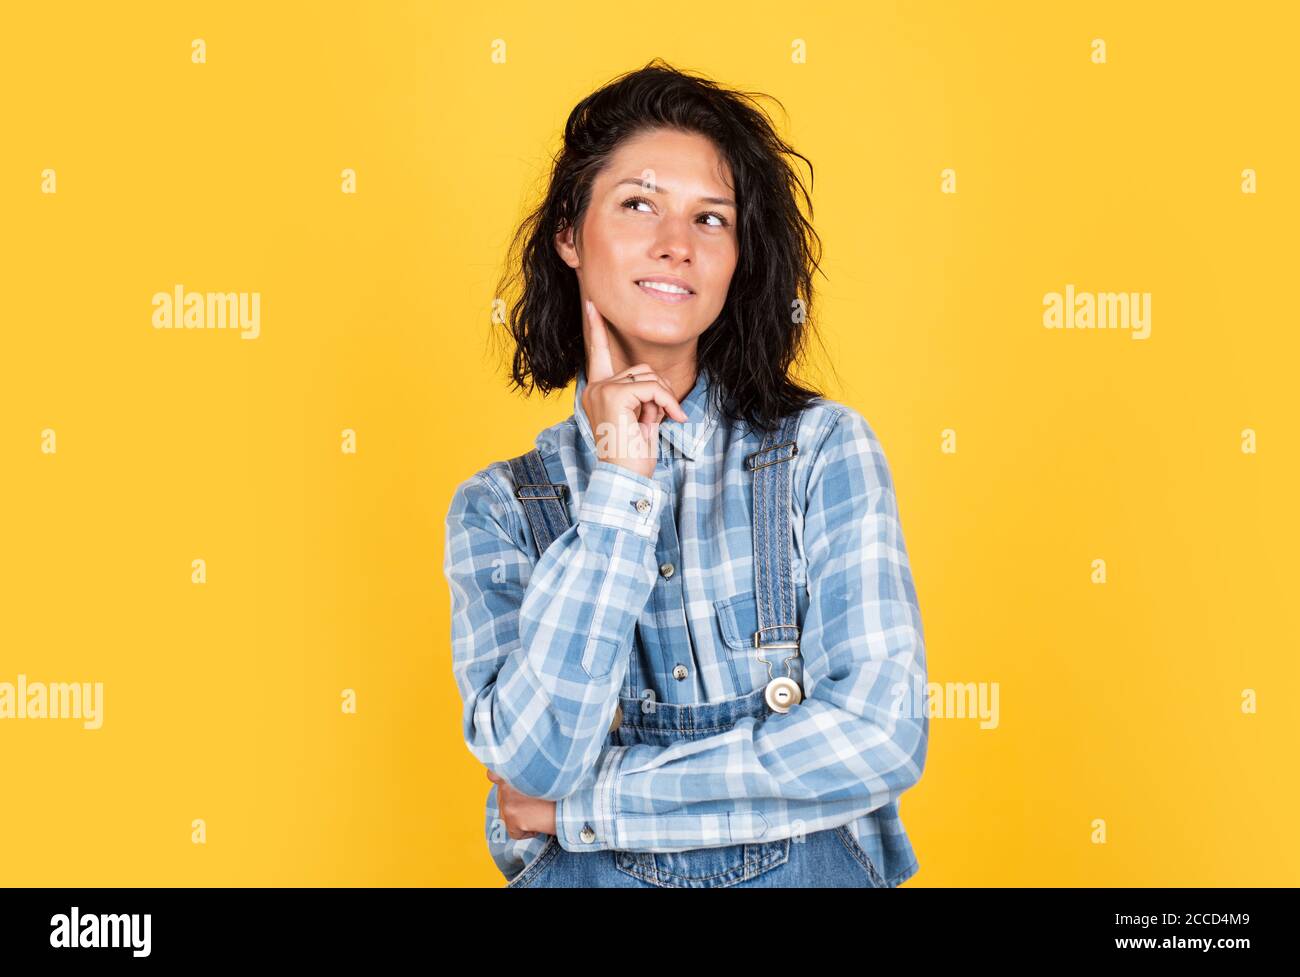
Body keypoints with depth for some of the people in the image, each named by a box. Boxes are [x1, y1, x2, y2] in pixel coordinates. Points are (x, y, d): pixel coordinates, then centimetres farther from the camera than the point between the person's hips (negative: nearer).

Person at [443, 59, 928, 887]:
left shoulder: (825, 448, -2)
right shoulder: (497, 509, 1)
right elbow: (536, 759, -11)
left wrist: (584, 804, -9)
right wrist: (619, 484, -12)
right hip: (589, 878, 0)